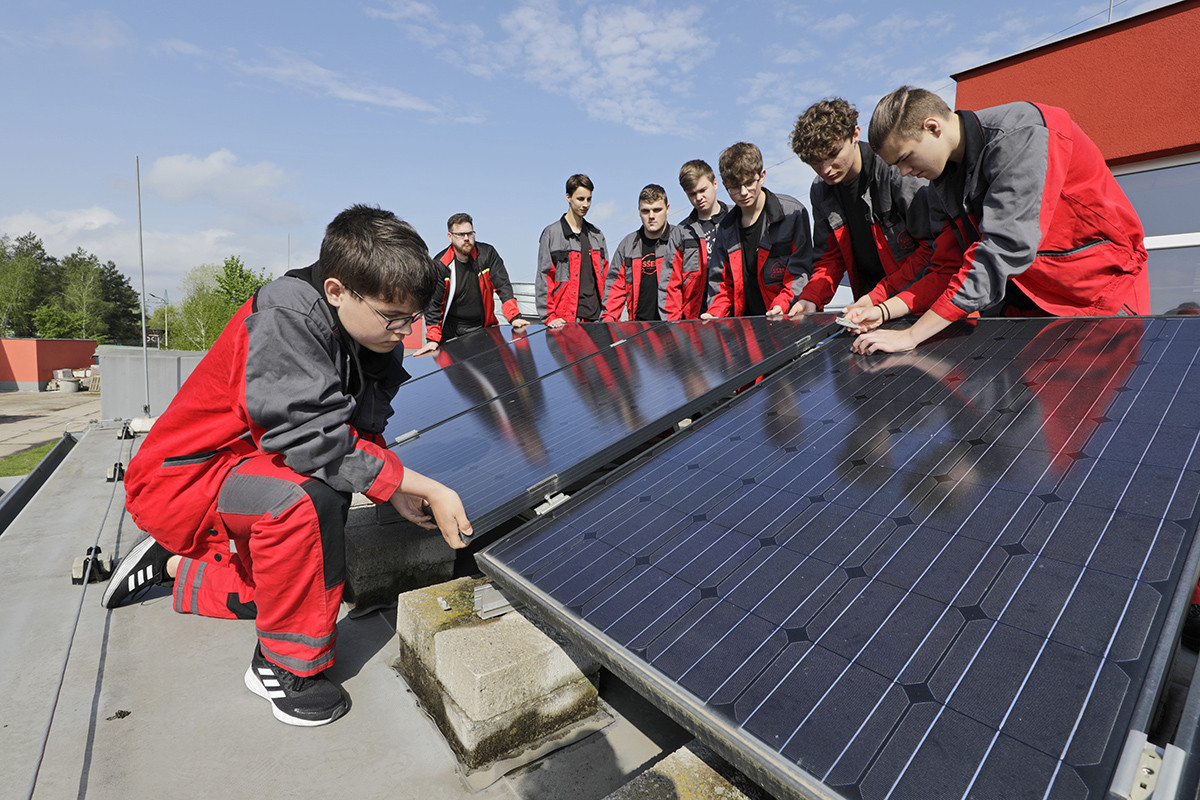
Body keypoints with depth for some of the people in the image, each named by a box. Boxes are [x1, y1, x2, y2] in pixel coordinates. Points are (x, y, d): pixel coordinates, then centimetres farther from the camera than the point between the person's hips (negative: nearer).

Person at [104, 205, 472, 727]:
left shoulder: (373, 336, -6)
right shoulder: (285, 317, -30)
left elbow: (361, 428, -6)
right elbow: (315, 438, -38)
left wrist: (396, 488, -25)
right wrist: (424, 488, -36)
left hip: (250, 464, 8)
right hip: (181, 475, -8)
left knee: (286, 587, 22)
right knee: (305, 497, -38)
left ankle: (173, 563, 43)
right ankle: (290, 664, -15)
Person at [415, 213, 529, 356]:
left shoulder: (487, 254, -2)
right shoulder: (439, 264, -6)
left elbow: (503, 286, -5)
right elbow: (433, 303, -6)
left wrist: (514, 317, -19)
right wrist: (433, 339, -17)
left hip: (485, 327, 1)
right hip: (452, 333, -1)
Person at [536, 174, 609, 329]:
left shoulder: (597, 235, 17)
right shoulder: (552, 233, 2)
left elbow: (605, 276, 17)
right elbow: (543, 279, -2)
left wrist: (607, 313, 7)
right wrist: (549, 316, -11)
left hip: (596, 318, 4)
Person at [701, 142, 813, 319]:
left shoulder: (793, 212, 3)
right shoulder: (725, 228, 16)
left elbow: (800, 272, -1)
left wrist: (782, 305, -18)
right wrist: (714, 313, 1)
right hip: (744, 322, 3)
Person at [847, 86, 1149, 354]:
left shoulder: (1022, 134, -23)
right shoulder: (941, 182, 1)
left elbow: (1003, 248, -33)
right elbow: (949, 268, 2)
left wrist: (911, 336, -37)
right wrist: (884, 310, -14)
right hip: (1026, 304, 6)